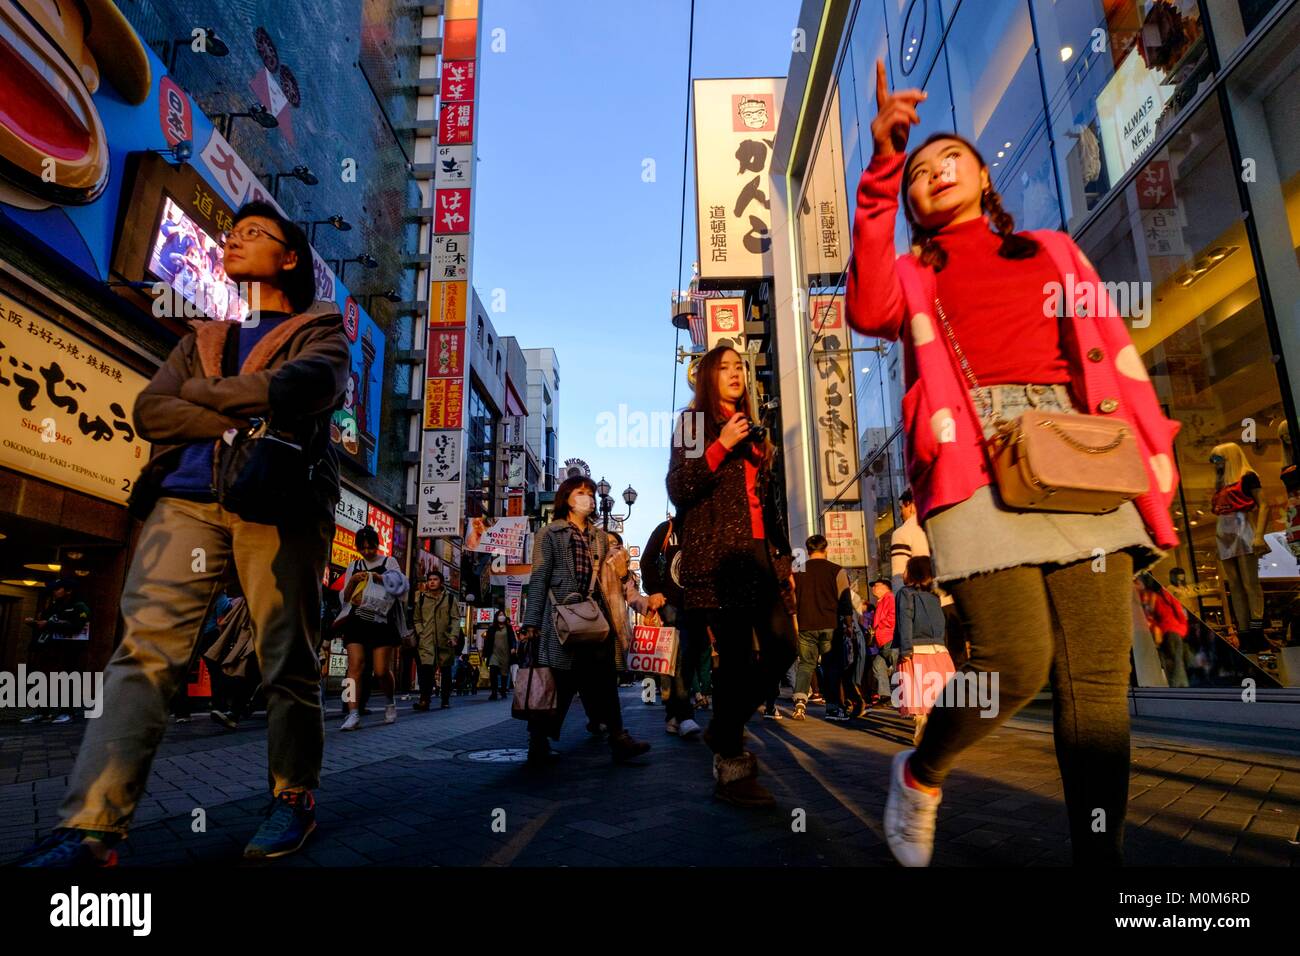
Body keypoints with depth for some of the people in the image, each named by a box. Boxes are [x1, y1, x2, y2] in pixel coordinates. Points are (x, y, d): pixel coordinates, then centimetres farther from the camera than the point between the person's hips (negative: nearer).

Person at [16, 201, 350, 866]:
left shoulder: (320, 333, 13)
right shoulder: (204, 339, 27)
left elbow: (293, 390, -10)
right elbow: (148, 411, 11)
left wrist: (198, 392, 2)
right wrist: (241, 420, -6)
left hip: (278, 505, -4)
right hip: (187, 500, 4)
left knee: (287, 661, -2)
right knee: (144, 648, -10)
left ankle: (294, 800, 13)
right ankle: (90, 826, -10)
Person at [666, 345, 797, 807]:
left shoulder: (753, 433, 23)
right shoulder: (693, 422, 5)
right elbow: (678, 489, -7)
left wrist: (783, 558, 17)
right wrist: (721, 446, -14)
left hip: (759, 553, 7)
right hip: (717, 556, -7)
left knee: (782, 648, 1)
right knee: (737, 656, -8)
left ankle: (726, 729, 20)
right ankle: (731, 767, 3)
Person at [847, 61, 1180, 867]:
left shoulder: (1054, 252, 27)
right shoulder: (910, 273, 19)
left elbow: (1116, 351, 18)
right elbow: (870, 312, -6)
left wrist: (1155, 454, 3)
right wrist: (882, 166, -9)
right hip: (976, 460, -3)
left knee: (1099, 675, -4)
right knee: (1018, 663, -16)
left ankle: (1102, 850, 8)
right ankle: (921, 774, 12)